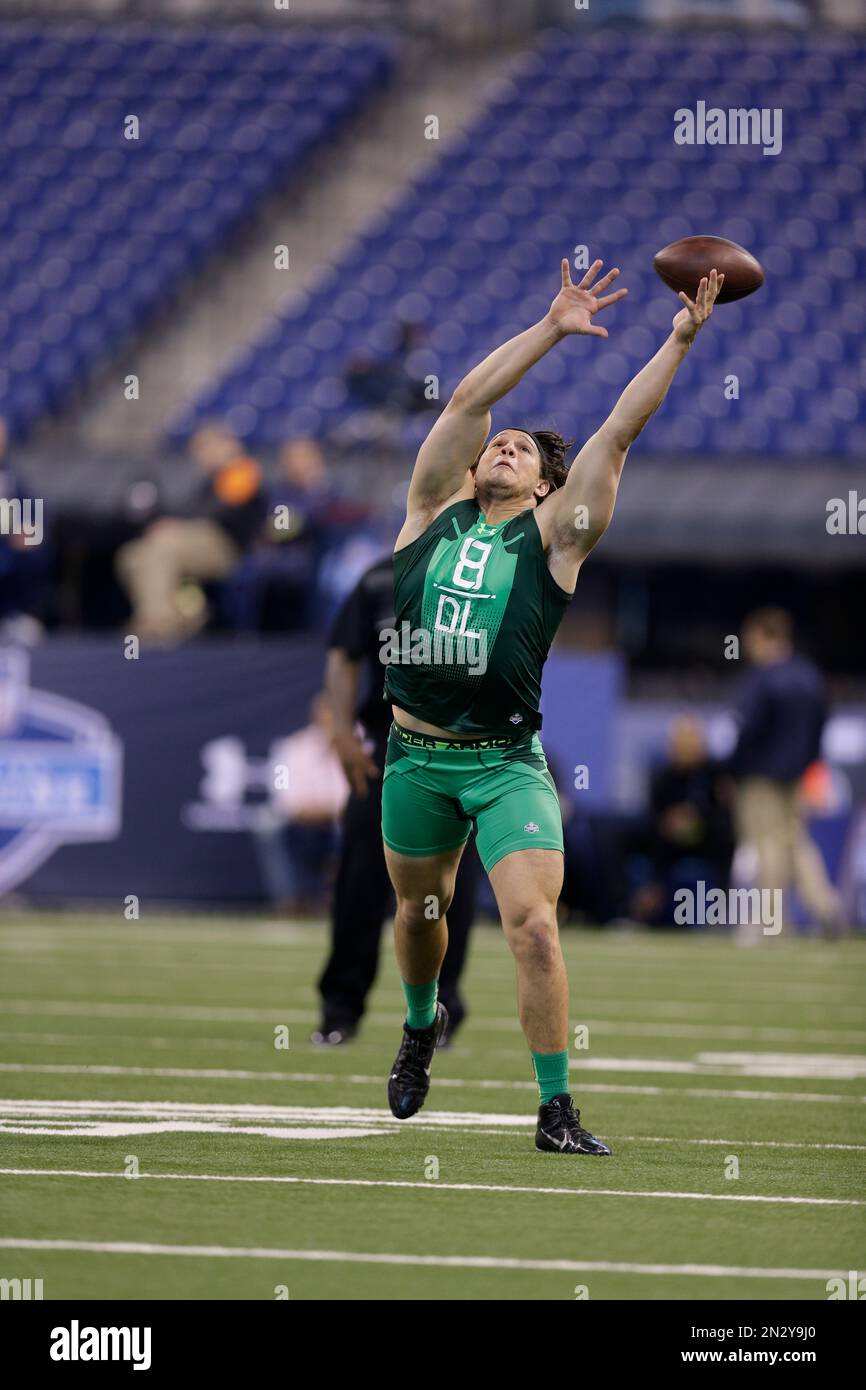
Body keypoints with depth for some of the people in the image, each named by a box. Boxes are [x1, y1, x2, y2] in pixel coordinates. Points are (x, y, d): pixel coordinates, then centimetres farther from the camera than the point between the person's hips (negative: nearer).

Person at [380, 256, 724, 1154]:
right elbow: (470, 400, 1)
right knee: (419, 909, 21)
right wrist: (553, 328, 0)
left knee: (532, 926, -16)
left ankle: (556, 1113, -10)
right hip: (415, 758, 3)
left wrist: (680, 340, -2)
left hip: (507, 765, -3)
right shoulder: (435, 511, 9)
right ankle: (421, 1029, 51)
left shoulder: (553, 534, 3)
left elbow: (617, 433, -1)